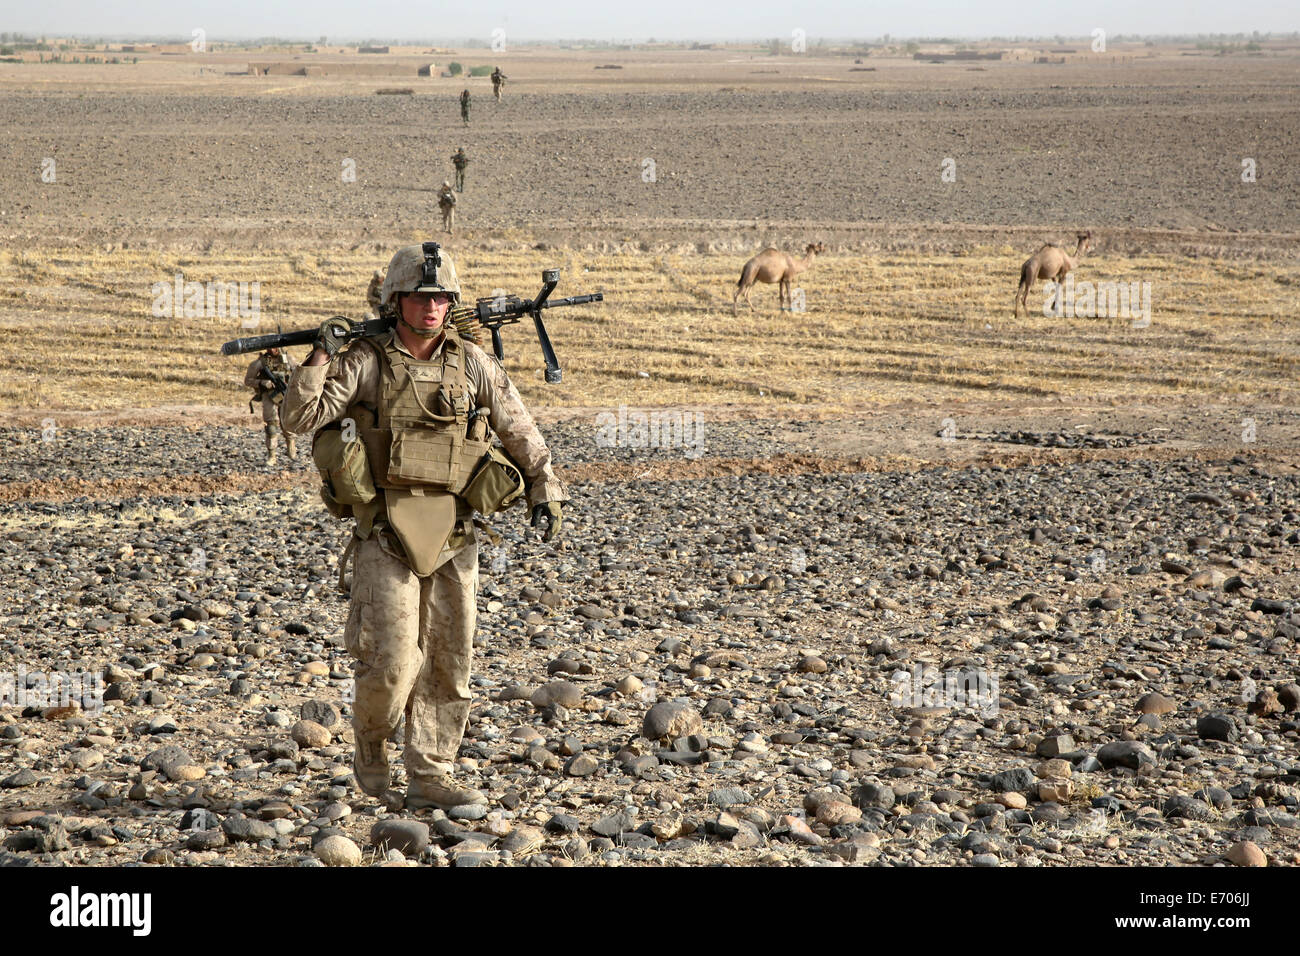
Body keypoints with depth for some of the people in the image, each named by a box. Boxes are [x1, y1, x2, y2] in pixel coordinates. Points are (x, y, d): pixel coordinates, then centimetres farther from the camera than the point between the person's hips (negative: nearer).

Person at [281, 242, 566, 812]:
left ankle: (430, 778, 14)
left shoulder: (472, 364, 6)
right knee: (392, 662, -10)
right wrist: (321, 357, -20)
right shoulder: (366, 363, -3)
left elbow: (520, 433, 13)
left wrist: (545, 493, 11)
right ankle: (371, 749, 18)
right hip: (387, 533, -4)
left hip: (452, 534, 4)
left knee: (448, 662, 5)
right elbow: (302, 417, -9)